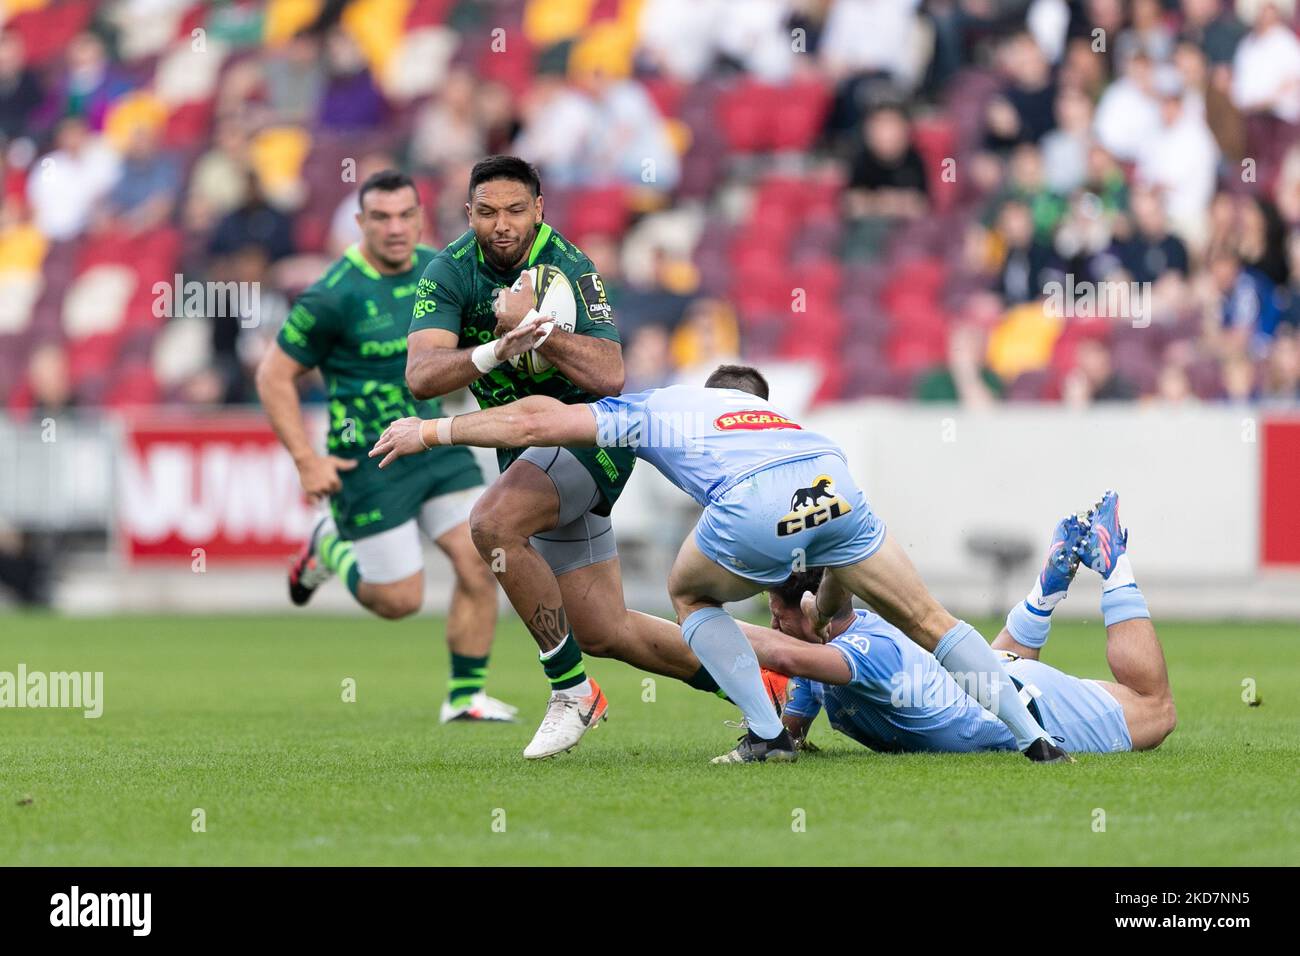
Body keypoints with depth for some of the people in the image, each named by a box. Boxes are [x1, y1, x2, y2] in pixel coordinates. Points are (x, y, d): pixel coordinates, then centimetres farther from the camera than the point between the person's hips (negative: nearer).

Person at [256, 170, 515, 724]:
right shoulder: (335, 296, -17)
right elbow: (274, 375, -10)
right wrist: (306, 460, -14)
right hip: (368, 464, -5)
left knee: (478, 564, -8)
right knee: (399, 600, -2)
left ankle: (466, 695, 7)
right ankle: (330, 547, 28)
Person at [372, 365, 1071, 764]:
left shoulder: (655, 408, 33)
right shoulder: (783, 421, 44)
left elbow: (537, 421, 22)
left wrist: (432, 431, 33)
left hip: (754, 513, -3)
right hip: (835, 486, 4)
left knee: (690, 595, 28)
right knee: (926, 620, 21)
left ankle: (766, 733, 17)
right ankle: (1034, 737, 15)